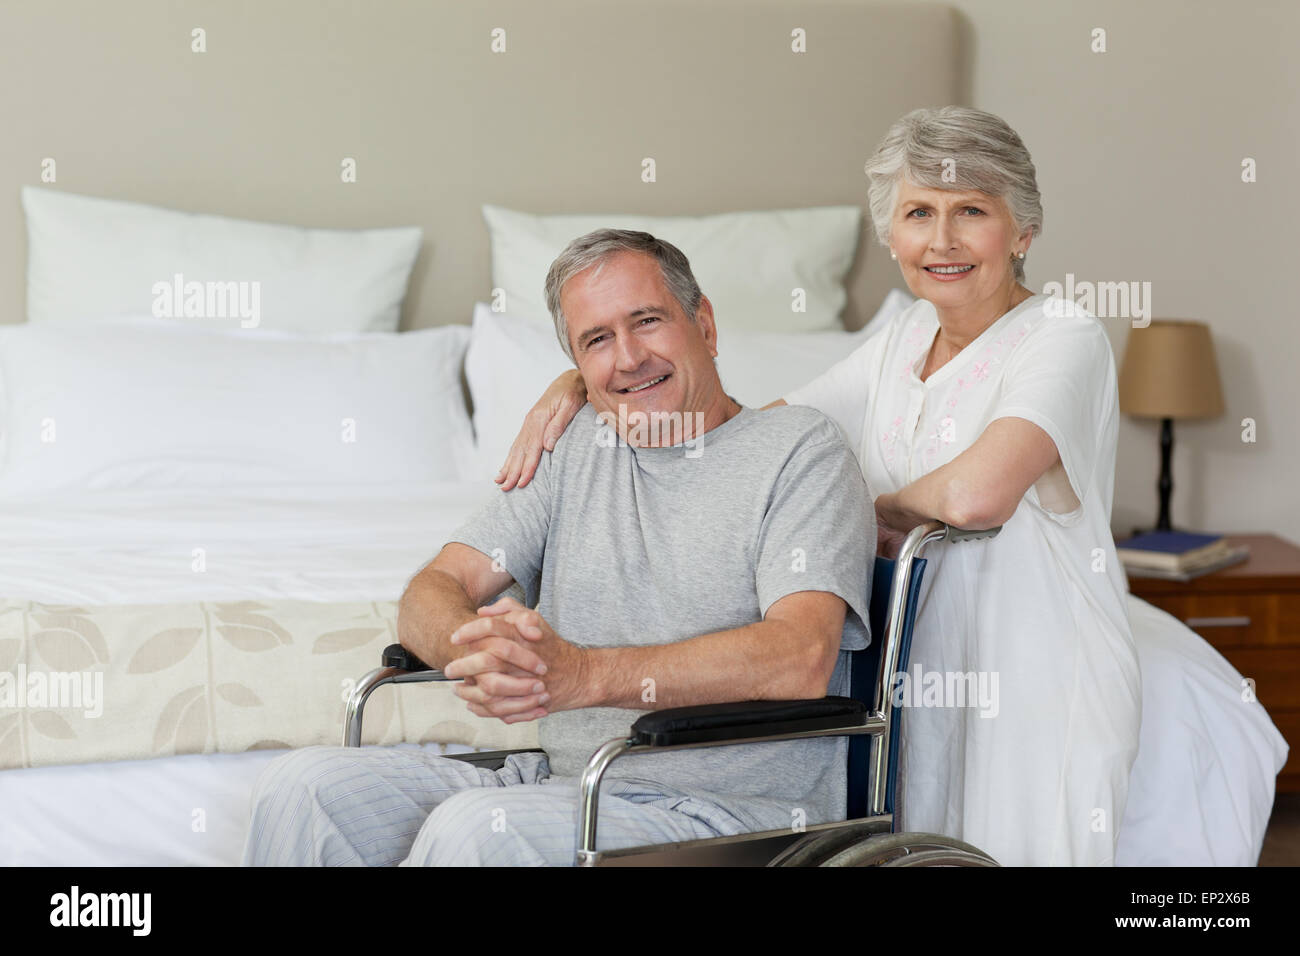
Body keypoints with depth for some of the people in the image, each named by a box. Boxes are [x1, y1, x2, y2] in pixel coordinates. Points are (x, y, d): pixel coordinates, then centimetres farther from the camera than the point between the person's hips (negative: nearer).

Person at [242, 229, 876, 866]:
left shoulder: (799, 448, -2)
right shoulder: (575, 450, 17)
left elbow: (801, 661, -18)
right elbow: (432, 594, 9)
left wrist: (582, 674, -28)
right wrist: (477, 650, -18)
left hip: (733, 813, -5)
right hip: (560, 782, 6)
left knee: (474, 827, -30)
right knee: (306, 784, -13)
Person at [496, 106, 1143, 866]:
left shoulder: (1064, 339, -13)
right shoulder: (903, 342, 11)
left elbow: (975, 495, -29)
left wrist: (871, 506, -8)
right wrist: (582, 384, 1)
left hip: (1042, 690, -6)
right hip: (923, 682, 7)